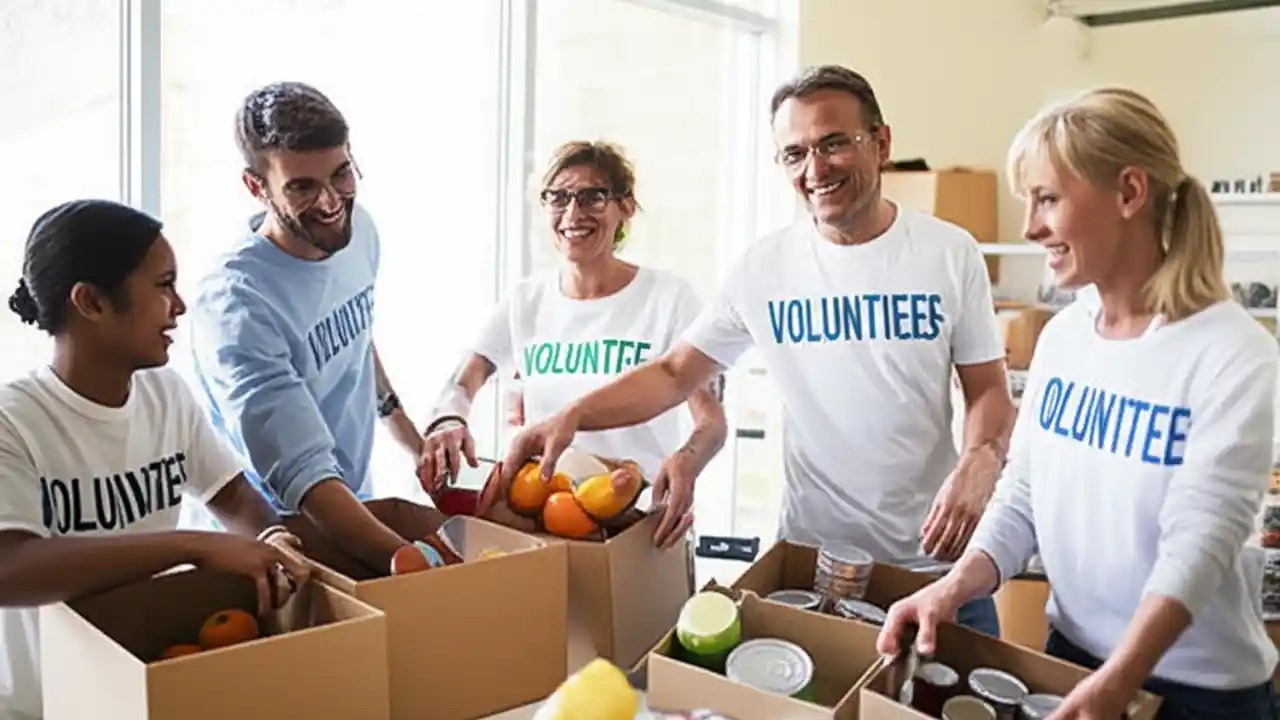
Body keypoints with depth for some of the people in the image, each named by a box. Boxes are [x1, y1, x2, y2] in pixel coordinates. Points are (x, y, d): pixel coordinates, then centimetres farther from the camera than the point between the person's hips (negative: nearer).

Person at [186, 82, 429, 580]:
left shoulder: (358, 229, -2)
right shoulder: (234, 304, -26)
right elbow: (305, 477, -30)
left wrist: (404, 428, 24)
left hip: (355, 501, 7)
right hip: (272, 521, -7)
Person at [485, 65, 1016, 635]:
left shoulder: (950, 253, -5)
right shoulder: (764, 266, -3)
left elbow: (988, 390, 1)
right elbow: (673, 373, -1)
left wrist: (979, 464, -20)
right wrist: (571, 416, -15)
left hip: (935, 556, 0)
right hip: (811, 555, 1)